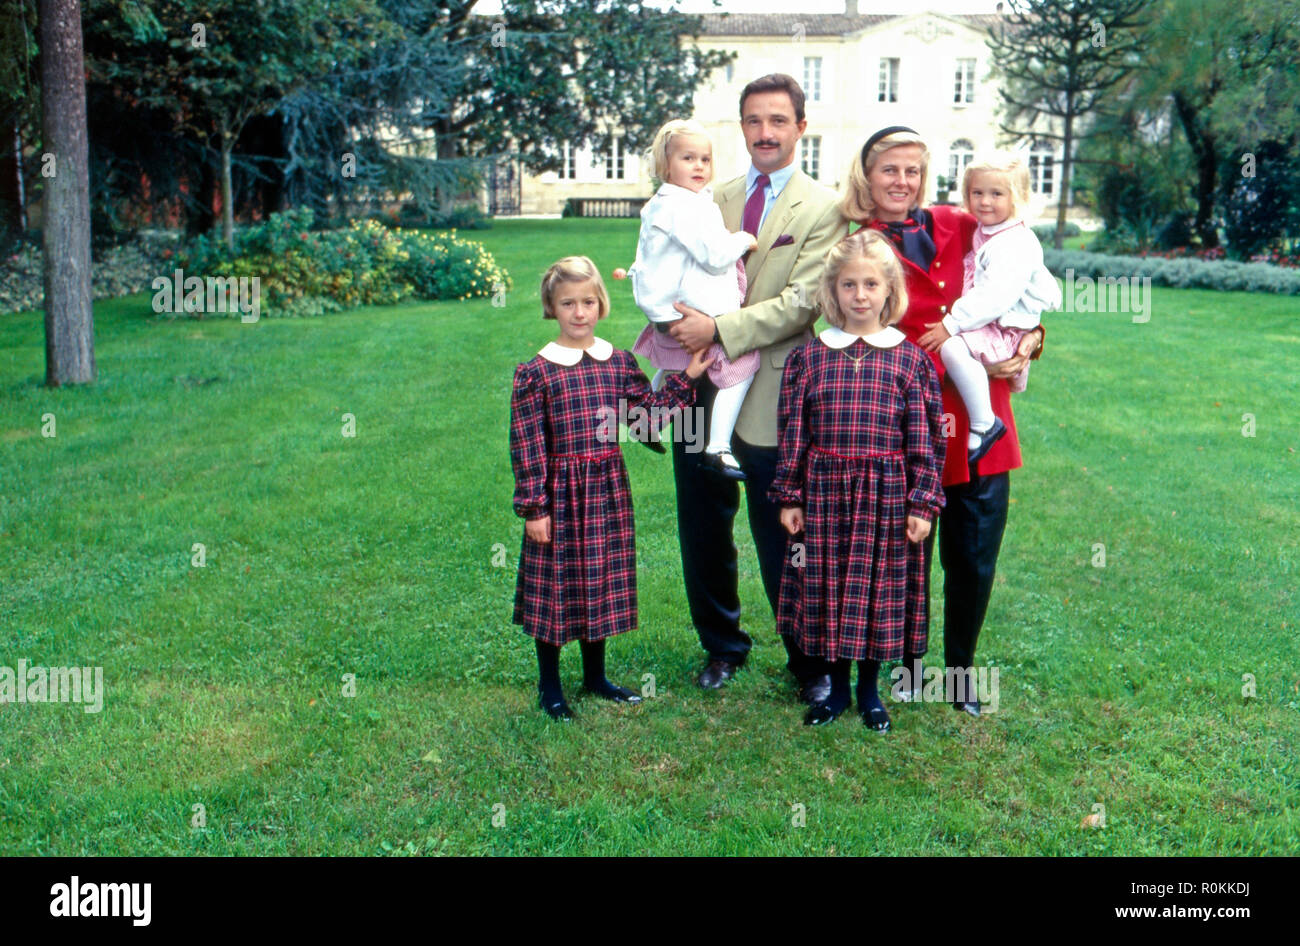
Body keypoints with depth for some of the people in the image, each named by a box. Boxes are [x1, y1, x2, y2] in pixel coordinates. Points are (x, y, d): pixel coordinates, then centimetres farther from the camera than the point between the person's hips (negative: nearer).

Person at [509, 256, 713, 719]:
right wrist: (533, 506, -10)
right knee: (555, 587, 6)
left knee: (602, 584, 14)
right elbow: (527, 445, -9)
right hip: (560, 493, -4)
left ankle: (595, 676, 31)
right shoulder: (535, 373, -8)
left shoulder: (620, 363, 4)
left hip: (608, 491, 4)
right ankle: (549, 685, 22)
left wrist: (687, 378, 0)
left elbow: (650, 414, 5)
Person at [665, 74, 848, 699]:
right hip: (702, 391, 5)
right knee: (702, 534, 15)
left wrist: (718, 329, -21)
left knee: (783, 542, 5)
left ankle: (809, 661, 26)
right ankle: (723, 645, 36)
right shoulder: (714, 200, 11)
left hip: (772, 398, -5)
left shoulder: (822, 210, -4)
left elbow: (802, 301, -14)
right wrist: (681, 331, -5)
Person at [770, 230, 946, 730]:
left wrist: (923, 503, -3)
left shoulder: (910, 359, 0)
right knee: (826, 589, 8)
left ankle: (869, 689, 27)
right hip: (824, 491, 1)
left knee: (879, 588, 8)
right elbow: (794, 434, 4)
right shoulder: (808, 357, 2)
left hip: (887, 495, -1)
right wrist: (789, 496, 2)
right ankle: (837, 688, 27)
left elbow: (925, 438, 0)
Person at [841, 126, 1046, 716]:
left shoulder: (960, 227, 9)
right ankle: (910, 664, 33)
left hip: (980, 424, 3)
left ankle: (961, 671, 29)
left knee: (974, 562, 8)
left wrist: (1031, 337, -2)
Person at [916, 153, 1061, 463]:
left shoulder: (1017, 243, -16)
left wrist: (952, 324, -27)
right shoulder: (981, 234, 15)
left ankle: (984, 425, -25)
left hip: (1005, 330, -11)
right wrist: (952, 322, 15)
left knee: (953, 348, -32)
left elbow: (996, 295, -26)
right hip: (981, 324, 11)